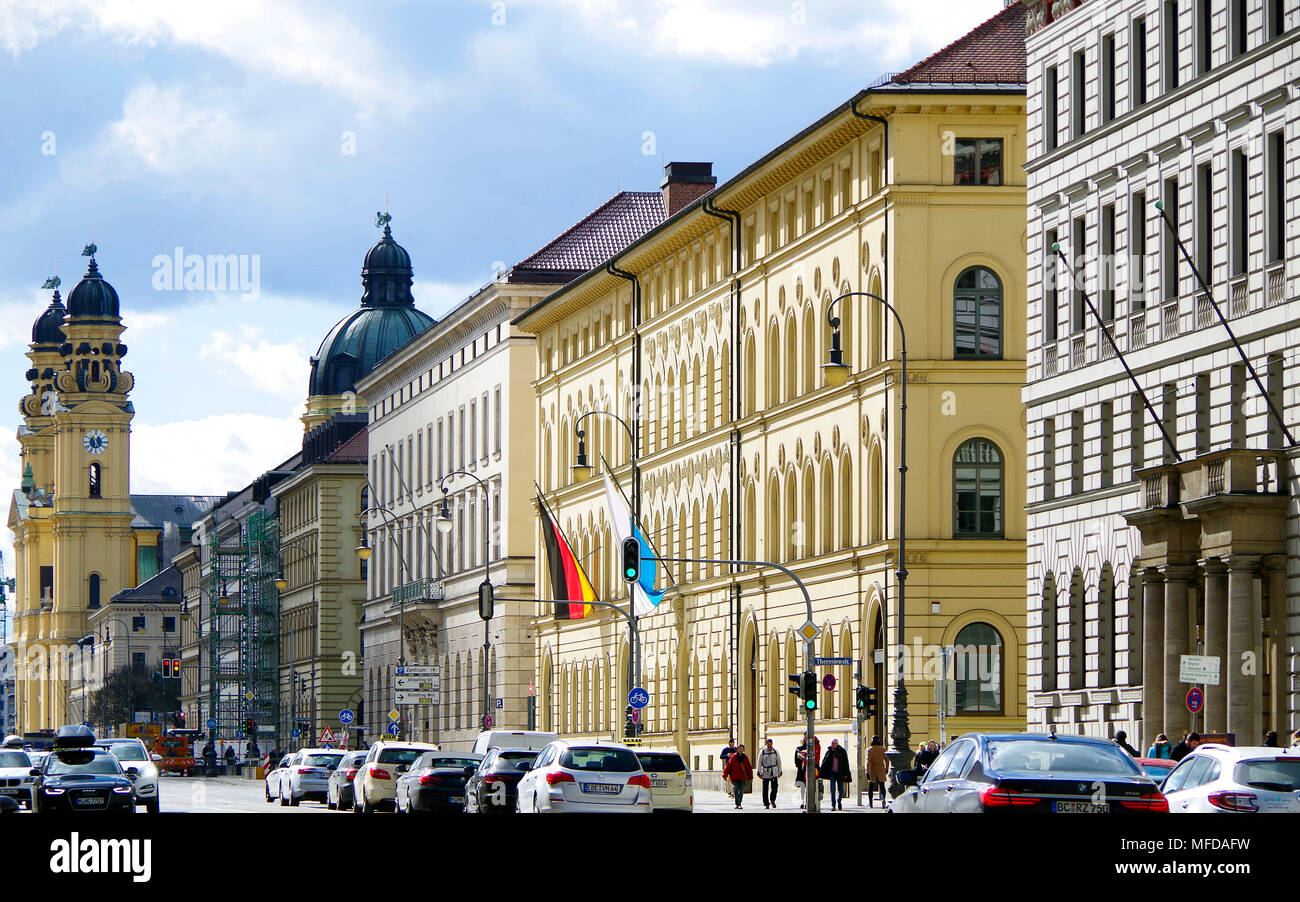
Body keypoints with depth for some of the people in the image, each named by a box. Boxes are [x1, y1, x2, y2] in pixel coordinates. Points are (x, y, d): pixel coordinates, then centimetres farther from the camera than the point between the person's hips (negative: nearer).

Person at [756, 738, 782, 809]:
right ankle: (766, 804, 9)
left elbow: (779, 762, 12)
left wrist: (780, 772, 11)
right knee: (765, 789, 0)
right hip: (765, 773, -1)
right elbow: (759, 763, 3)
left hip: (774, 773, 1)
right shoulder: (762, 752, 0)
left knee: (774, 787, -11)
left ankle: (772, 800, 11)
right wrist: (759, 772, -1)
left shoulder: (775, 752, 5)